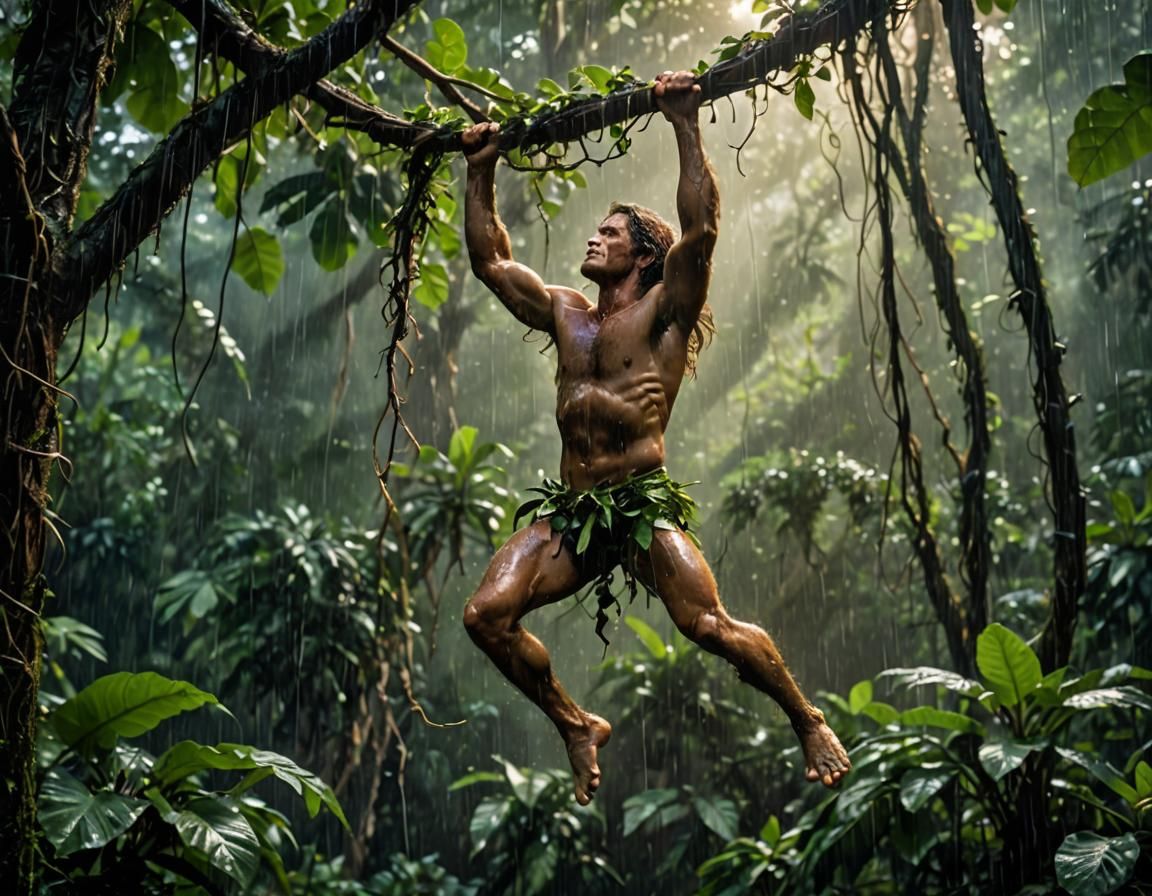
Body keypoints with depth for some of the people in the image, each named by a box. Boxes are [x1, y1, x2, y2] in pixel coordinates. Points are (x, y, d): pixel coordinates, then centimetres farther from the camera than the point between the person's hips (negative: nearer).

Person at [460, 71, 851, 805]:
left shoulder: (663, 310, 2)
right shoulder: (564, 312, 19)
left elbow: (700, 230, -13)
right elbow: (490, 260, 26)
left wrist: (686, 127, -13)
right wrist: (481, 173, 24)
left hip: (645, 504, -5)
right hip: (571, 510, 6)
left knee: (711, 627, -16)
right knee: (487, 614, -10)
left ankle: (809, 722, 9)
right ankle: (577, 726, 10)